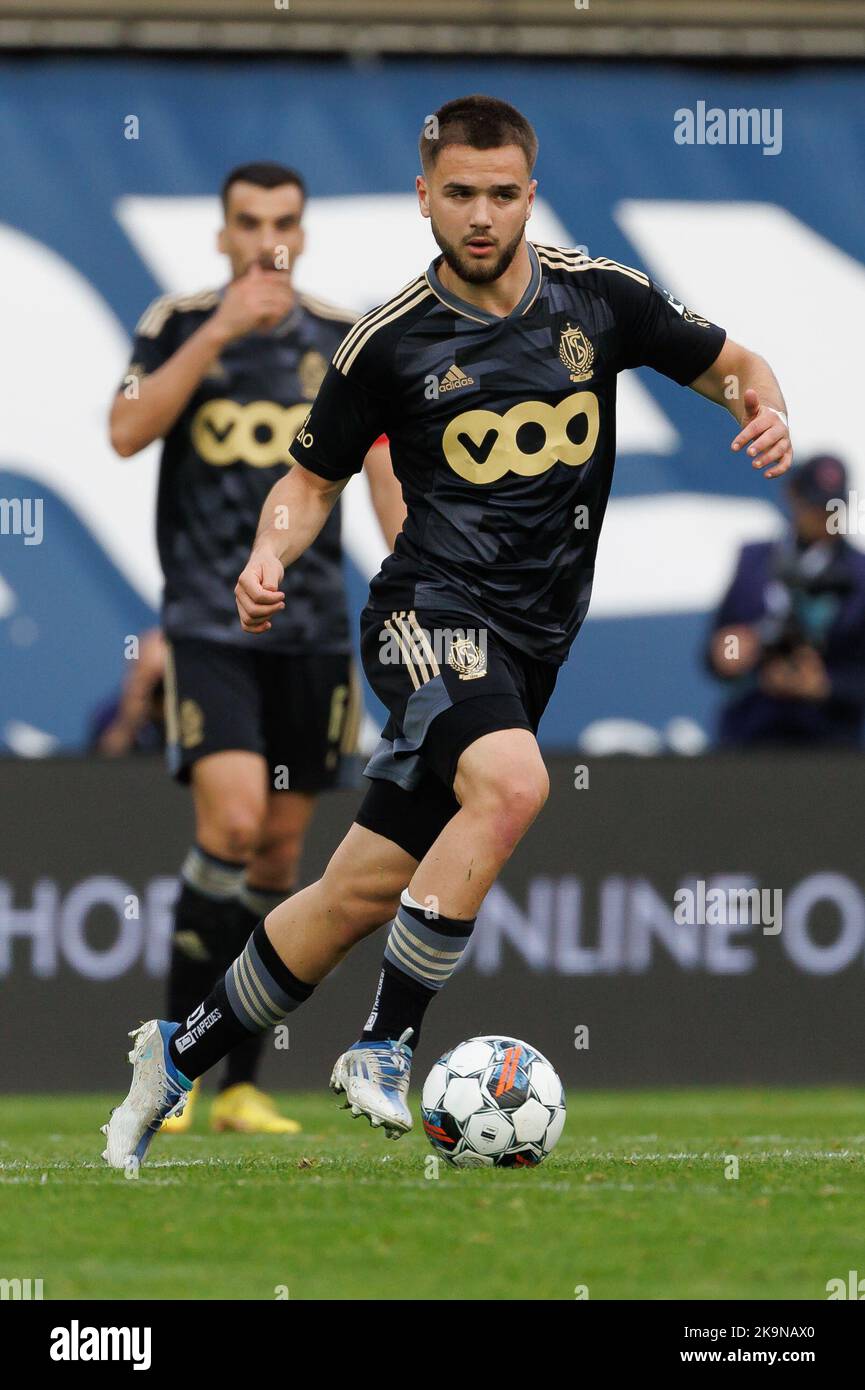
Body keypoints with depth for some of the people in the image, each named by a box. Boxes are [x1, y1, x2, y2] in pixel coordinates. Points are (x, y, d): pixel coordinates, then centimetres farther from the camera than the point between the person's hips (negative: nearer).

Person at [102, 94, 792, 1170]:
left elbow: (729, 365, 15)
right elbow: (314, 477, 10)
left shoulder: (598, 297, 4)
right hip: (434, 610, -4)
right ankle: (386, 1049, -25)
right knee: (510, 783, -34)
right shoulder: (389, 341, -2)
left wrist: (764, 408, -8)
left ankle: (184, 1051, 25)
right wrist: (271, 554, -10)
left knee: (361, 895, 5)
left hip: (532, 638, 4)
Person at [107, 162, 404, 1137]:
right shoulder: (178, 324, 1)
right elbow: (127, 431, -13)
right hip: (206, 620, -3)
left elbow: (386, 468, 8)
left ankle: (242, 1086, 13)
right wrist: (217, 333, -18)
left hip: (311, 627, 3)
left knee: (280, 851, 5)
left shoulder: (347, 342, 7)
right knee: (232, 818, -19)